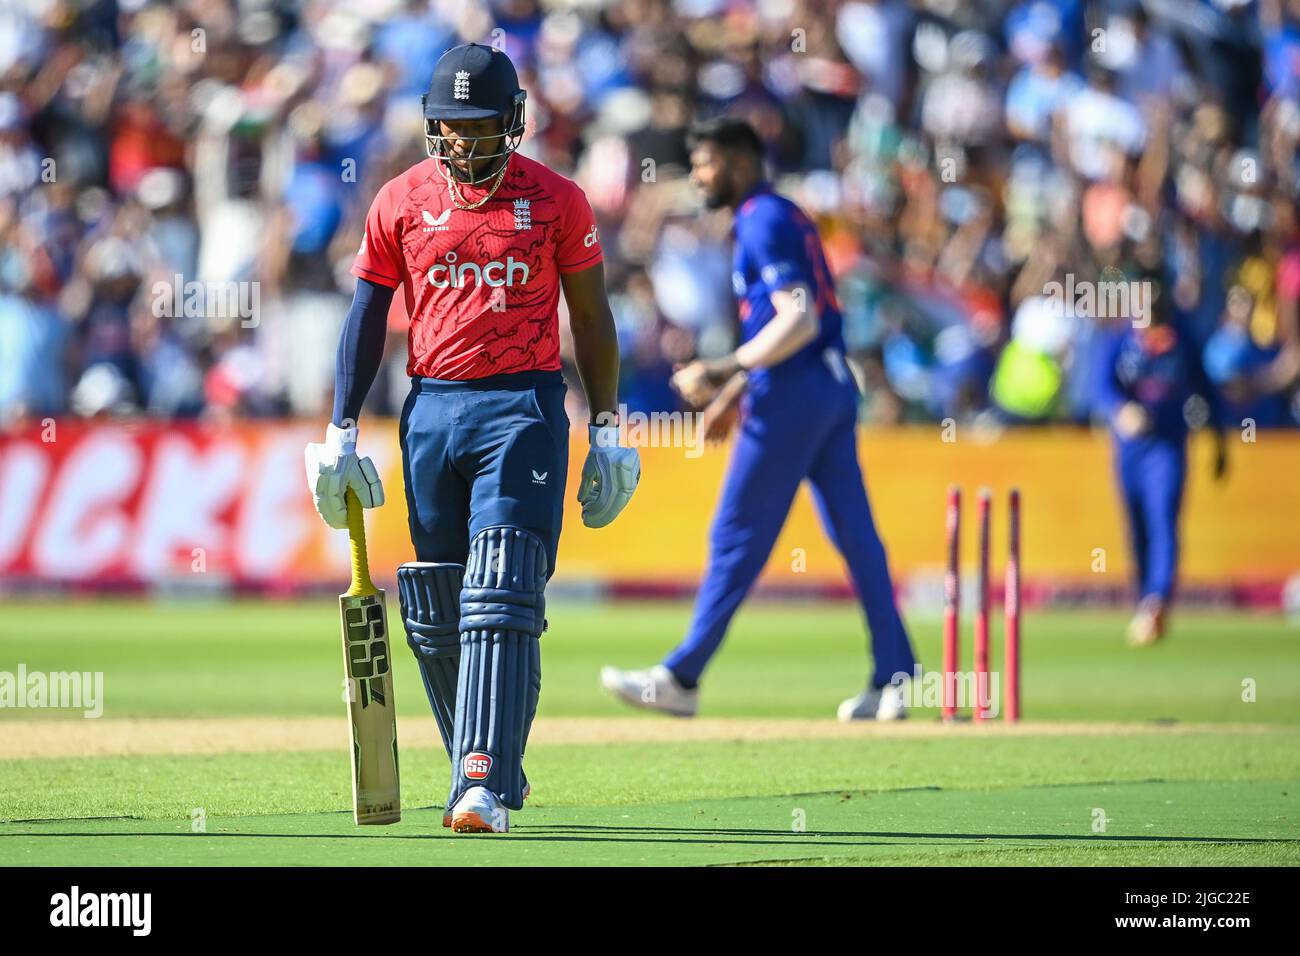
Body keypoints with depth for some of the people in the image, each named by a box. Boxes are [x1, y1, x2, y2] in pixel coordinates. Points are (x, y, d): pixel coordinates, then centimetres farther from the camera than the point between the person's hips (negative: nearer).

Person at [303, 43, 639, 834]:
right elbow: (368, 315, 11)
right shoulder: (402, 200, 8)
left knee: (501, 599, -14)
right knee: (435, 613, 5)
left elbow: (592, 318, 8)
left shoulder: (556, 200, 3)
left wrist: (606, 432, 6)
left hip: (524, 407, -3)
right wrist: (341, 434, 7)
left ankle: (487, 788, -20)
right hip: (431, 407, 3)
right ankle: (483, 771, 19)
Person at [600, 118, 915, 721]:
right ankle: (894, 679, 4)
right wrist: (734, 396, 24)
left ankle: (681, 678, 0)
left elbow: (799, 320, -21)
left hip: (790, 399, -10)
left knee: (736, 538, -4)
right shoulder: (786, 218, 20)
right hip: (834, 387, 10)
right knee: (855, 535, 6)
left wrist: (724, 373, -21)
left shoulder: (764, 223, -11)